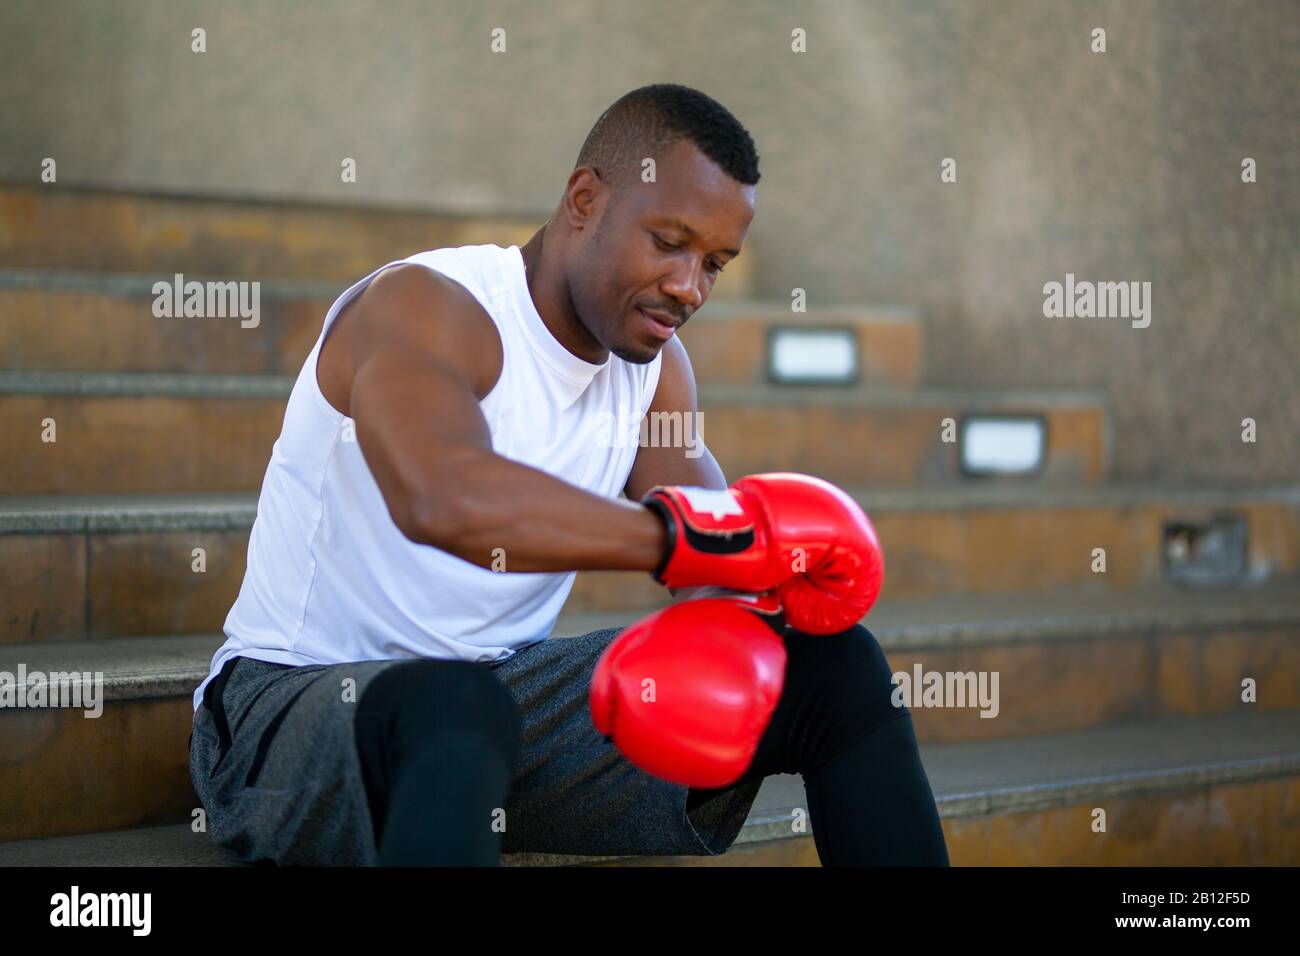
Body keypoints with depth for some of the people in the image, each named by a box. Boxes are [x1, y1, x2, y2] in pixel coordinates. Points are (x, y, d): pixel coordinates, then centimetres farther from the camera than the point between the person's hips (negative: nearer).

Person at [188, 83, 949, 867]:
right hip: (294, 700, -7)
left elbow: (725, 556, -2)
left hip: (506, 690, 7)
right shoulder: (422, 306, -18)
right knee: (453, 707, -44)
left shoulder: (656, 368, 8)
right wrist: (674, 533, -39)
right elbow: (441, 497, -39)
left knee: (834, 663, -5)